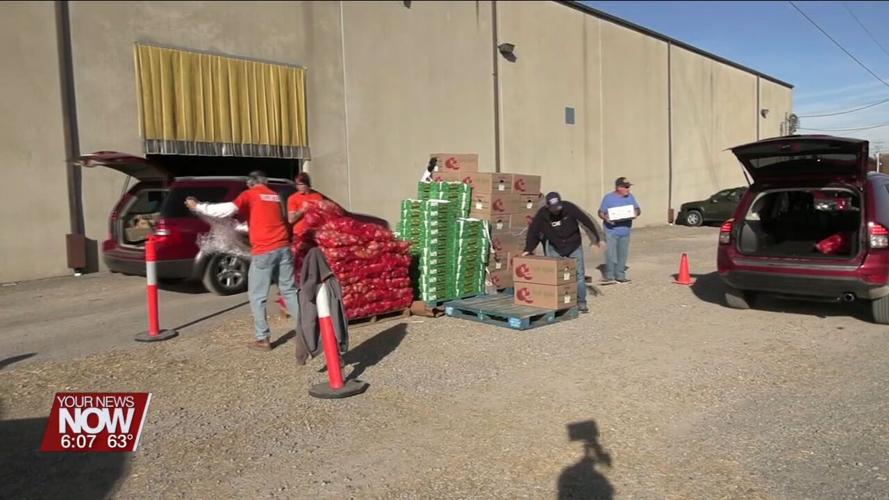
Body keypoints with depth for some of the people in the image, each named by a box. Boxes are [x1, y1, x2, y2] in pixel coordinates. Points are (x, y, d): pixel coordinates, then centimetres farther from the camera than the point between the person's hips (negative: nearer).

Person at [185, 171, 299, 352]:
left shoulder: (250, 194, 2)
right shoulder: (275, 196, 20)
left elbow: (228, 209, -13)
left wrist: (197, 207, -6)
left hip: (264, 251, -5)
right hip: (283, 247, 5)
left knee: (257, 296, 5)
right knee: (289, 290, 14)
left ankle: (263, 339, 5)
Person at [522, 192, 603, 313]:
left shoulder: (569, 208, -23)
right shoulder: (542, 214, -20)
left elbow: (586, 221, -16)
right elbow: (533, 231, -10)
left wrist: (597, 238, -12)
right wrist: (528, 249, -10)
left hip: (574, 245, 0)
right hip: (554, 247, 1)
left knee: (579, 275, 2)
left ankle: (581, 303, 11)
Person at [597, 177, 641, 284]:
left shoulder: (630, 197, 9)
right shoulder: (608, 198, -5)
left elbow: (637, 209, 13)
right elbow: (600, 212, -4)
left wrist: (636, 213, -11)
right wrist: (606, 218, -25)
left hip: (625, 232, 5)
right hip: (611, 232, -5)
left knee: (622, 255, 9)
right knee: (611, 255, -8)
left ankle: (620, 276, 19)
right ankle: (609, 276, 2)